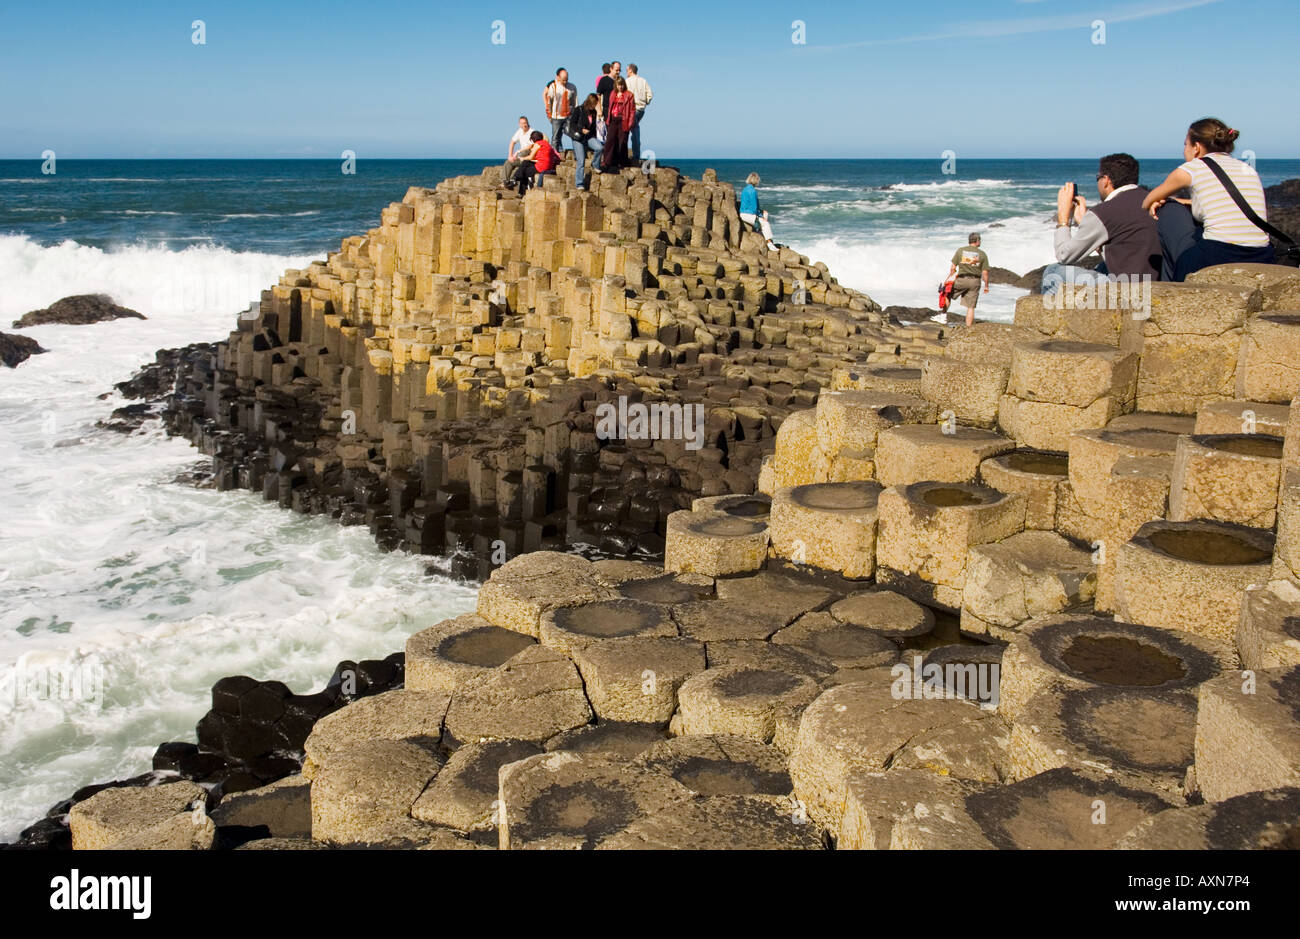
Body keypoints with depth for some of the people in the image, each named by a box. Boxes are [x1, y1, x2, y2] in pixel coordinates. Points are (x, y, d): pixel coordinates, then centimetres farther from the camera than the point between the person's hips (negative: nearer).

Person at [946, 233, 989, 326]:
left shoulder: (960, 250, 0)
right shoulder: (982, 254, 0)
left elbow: (953, 267, 0)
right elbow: (985, 272, -1)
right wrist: (986, 286, 9)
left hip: (962, 280, -1)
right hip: (975, 282, 1)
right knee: (971, 307, 3)